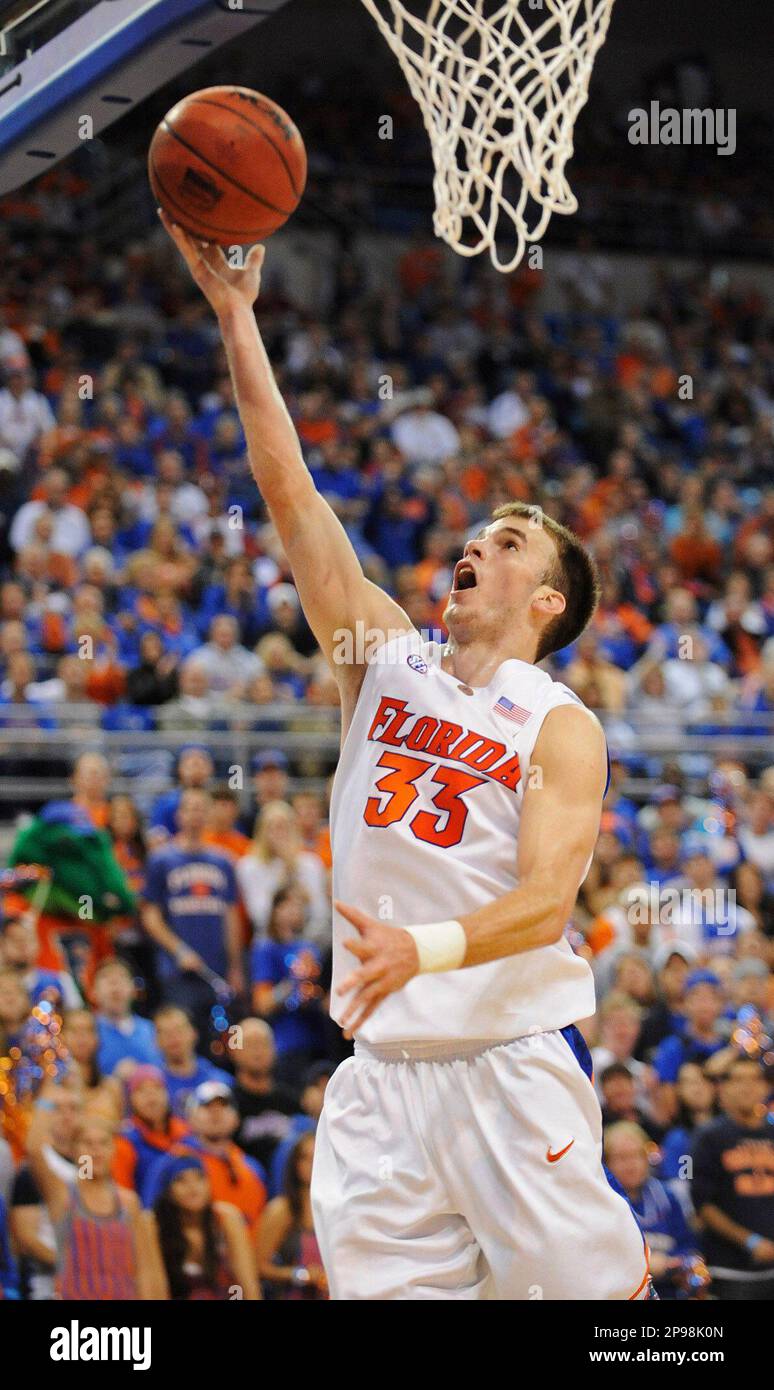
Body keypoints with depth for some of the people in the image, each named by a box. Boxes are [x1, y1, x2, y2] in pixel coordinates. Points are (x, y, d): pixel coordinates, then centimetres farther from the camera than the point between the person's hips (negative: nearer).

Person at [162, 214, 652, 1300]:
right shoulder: (385, 659, 9)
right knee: (379, 1287, 1)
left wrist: (423, 948, -35)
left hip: (513, 1059, -4)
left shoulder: (563, 729, -3)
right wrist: (235, 315, 0)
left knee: (591, 1285, -5)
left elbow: (546, 903, -16)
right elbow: (291, 493, 5)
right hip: (382, 1063, 4)